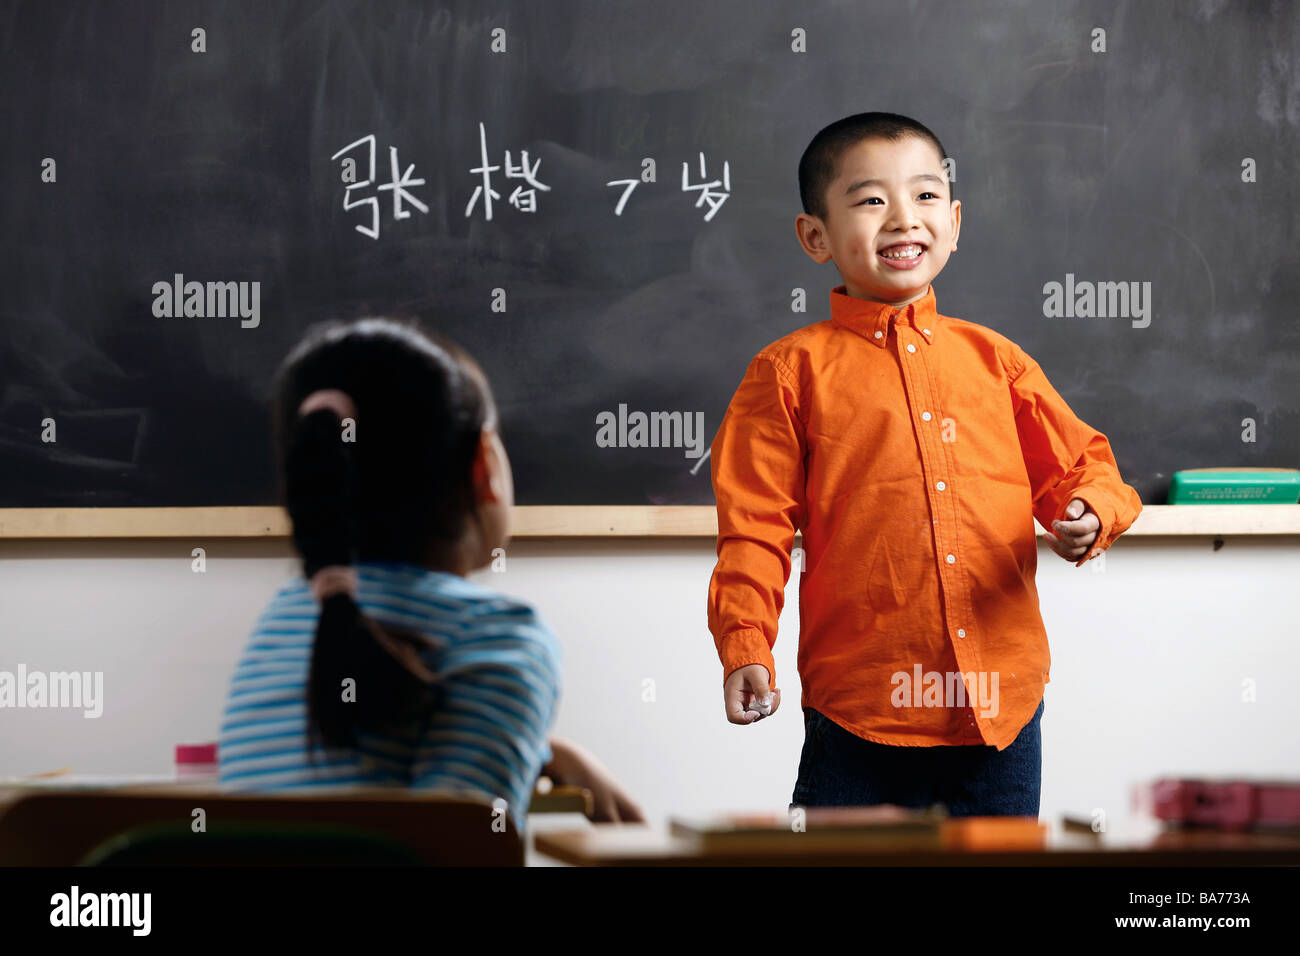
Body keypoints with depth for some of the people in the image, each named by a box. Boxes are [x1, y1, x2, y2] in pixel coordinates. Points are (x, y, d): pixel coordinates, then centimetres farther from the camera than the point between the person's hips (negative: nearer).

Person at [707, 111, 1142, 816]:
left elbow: (1077, 466, 15)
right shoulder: (792, 373, 0)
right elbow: (755, 525, -3)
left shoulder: (994, 359, 10)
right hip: (860, 709, -3)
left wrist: (1089, 515, -9)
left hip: (1001, 705, 3)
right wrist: (745, 646, -15)